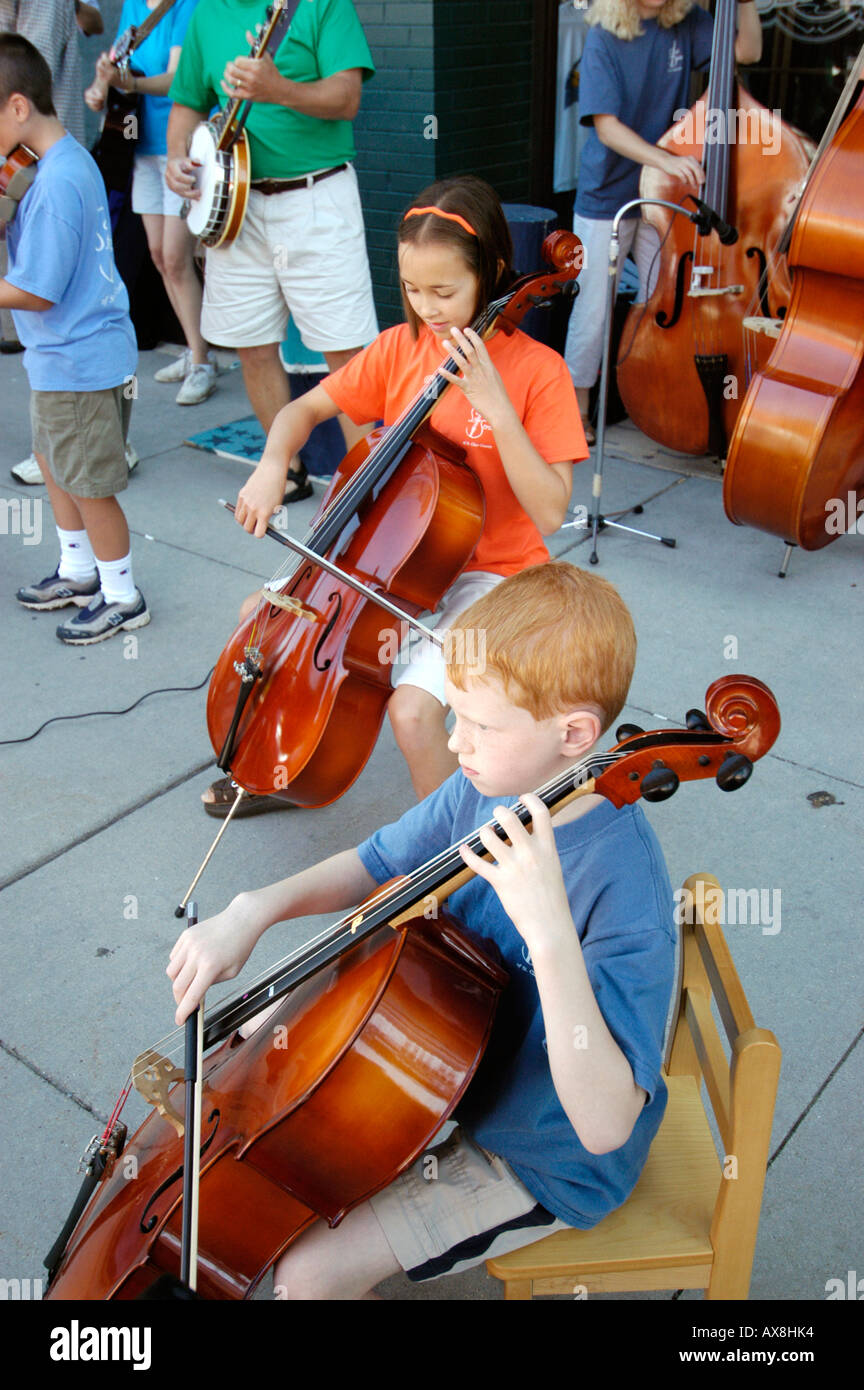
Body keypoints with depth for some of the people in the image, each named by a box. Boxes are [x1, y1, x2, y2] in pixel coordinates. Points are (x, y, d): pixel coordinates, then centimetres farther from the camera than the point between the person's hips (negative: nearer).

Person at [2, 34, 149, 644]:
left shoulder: (55, 183, -24)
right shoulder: (71, 157, 5)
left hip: (77, 361, -10)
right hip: (63, 354, 10)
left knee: (88, 484, 4)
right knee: (53, 461, 23)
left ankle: (122, 597, 20)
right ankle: (79, 572, 39)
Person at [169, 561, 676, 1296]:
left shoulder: (624, 887, -36)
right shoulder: (485, 790, -14)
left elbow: (604, 1126, -41)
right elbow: (373, 867, 2)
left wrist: (551, 935, -53)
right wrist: (256, 909, -16)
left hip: (548, 1163, -7)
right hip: (464, 1064, 7)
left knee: (309, 1274, -12)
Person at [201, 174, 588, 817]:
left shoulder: (537, 370, -16)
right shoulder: (401, 347, -1)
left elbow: (549, 513, -23)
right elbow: (306, 408, 8)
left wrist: (494, 403, -30)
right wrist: (273, 464, -13)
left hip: (488, 573, -6)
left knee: (411, 709, -26)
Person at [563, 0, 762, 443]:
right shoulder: (605, 38, -12)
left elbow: (747, 51, 0)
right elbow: (605, 125, -21)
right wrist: (664, 160, -35)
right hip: (606, 198, -3)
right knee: (593, 308, 3)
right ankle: (578, 406, 19)